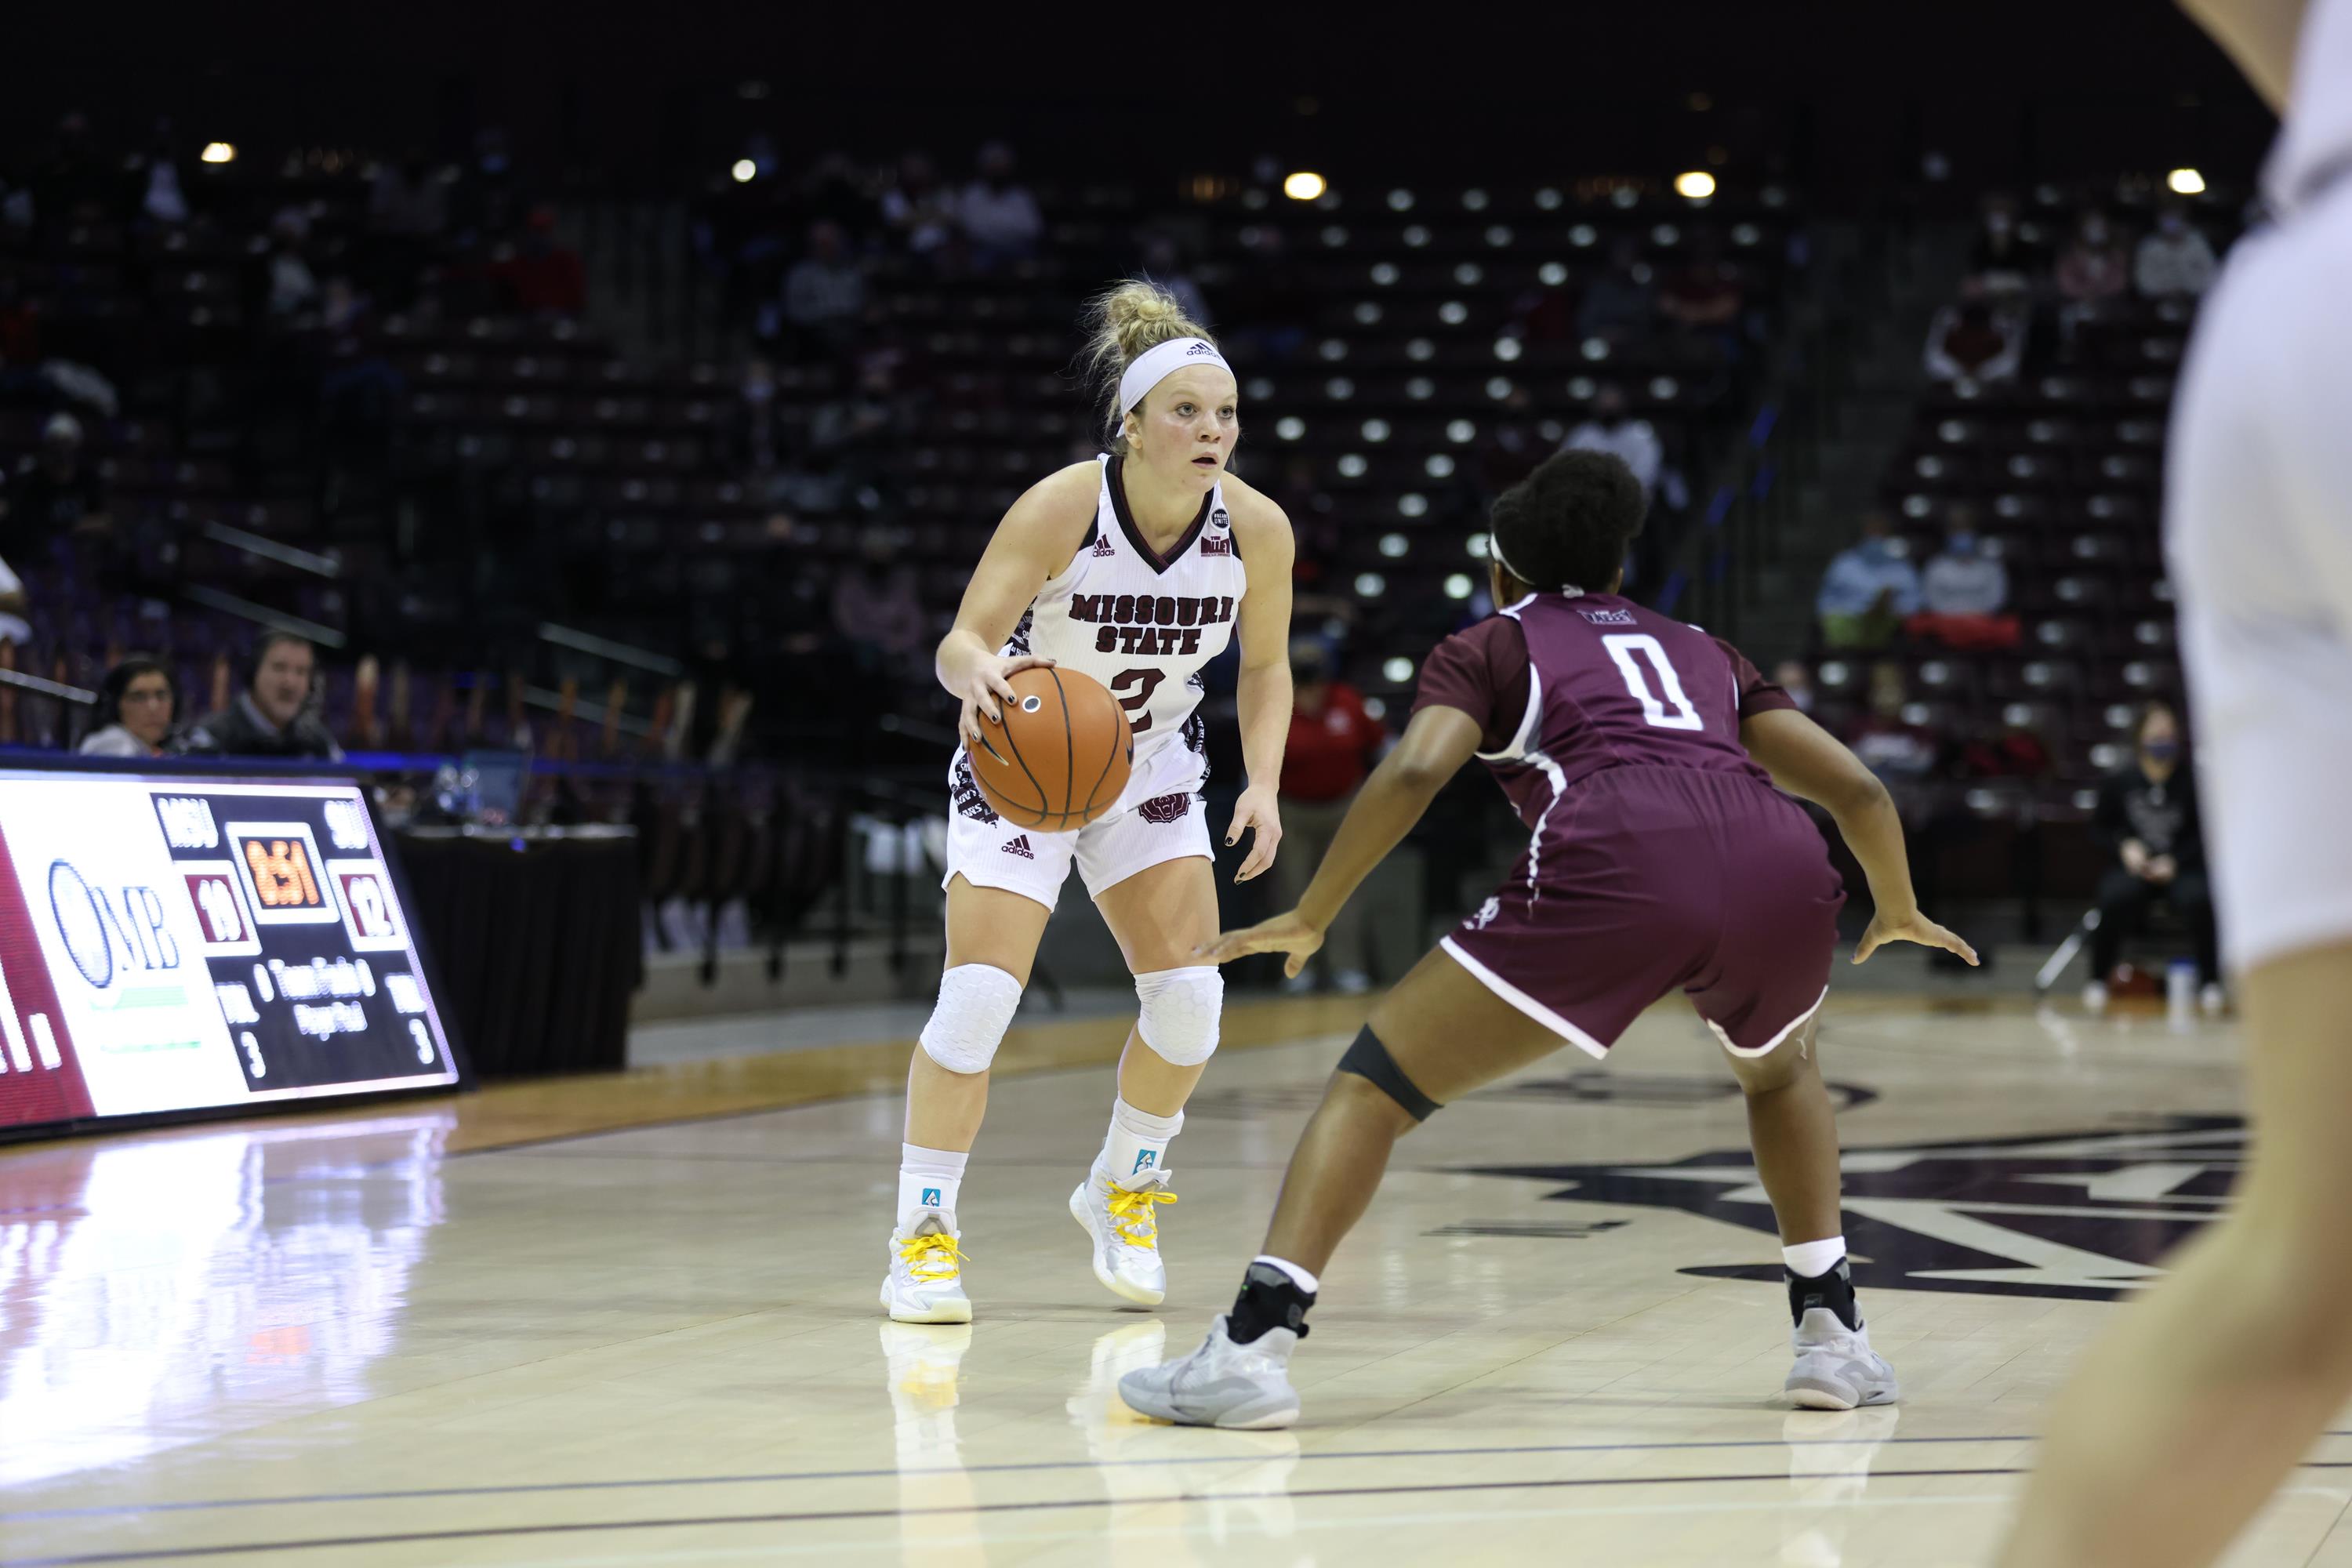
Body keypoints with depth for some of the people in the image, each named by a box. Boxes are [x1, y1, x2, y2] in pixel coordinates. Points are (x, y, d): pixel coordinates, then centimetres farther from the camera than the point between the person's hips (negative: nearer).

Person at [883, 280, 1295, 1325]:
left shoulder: (1257, 529, -17)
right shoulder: (1062, 509, -28)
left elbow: (1265, 664, -1)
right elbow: (960, 641, -31)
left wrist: (1263, 783, -15)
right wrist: (981, 671, -55)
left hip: (1151, 765, 4)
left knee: (1189, 996, -6)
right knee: (979, 1000, -15)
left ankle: (1123, 1191, 20)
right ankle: (923, 1236, -3)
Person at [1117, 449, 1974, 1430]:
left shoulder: (1488, 648, 26)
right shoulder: (1699, 651, 37)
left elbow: (1414, 772, 5)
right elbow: (1856, 787, 30)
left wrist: (1309, 920, 13)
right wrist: (1900, 911, 48)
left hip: (1613, 867, -4)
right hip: (1780, 871, 4)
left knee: (1376, 1082, 8)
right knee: (1780, 1069, 37)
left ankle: (1250, 1347, -8)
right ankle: (1833, 1332, 26)